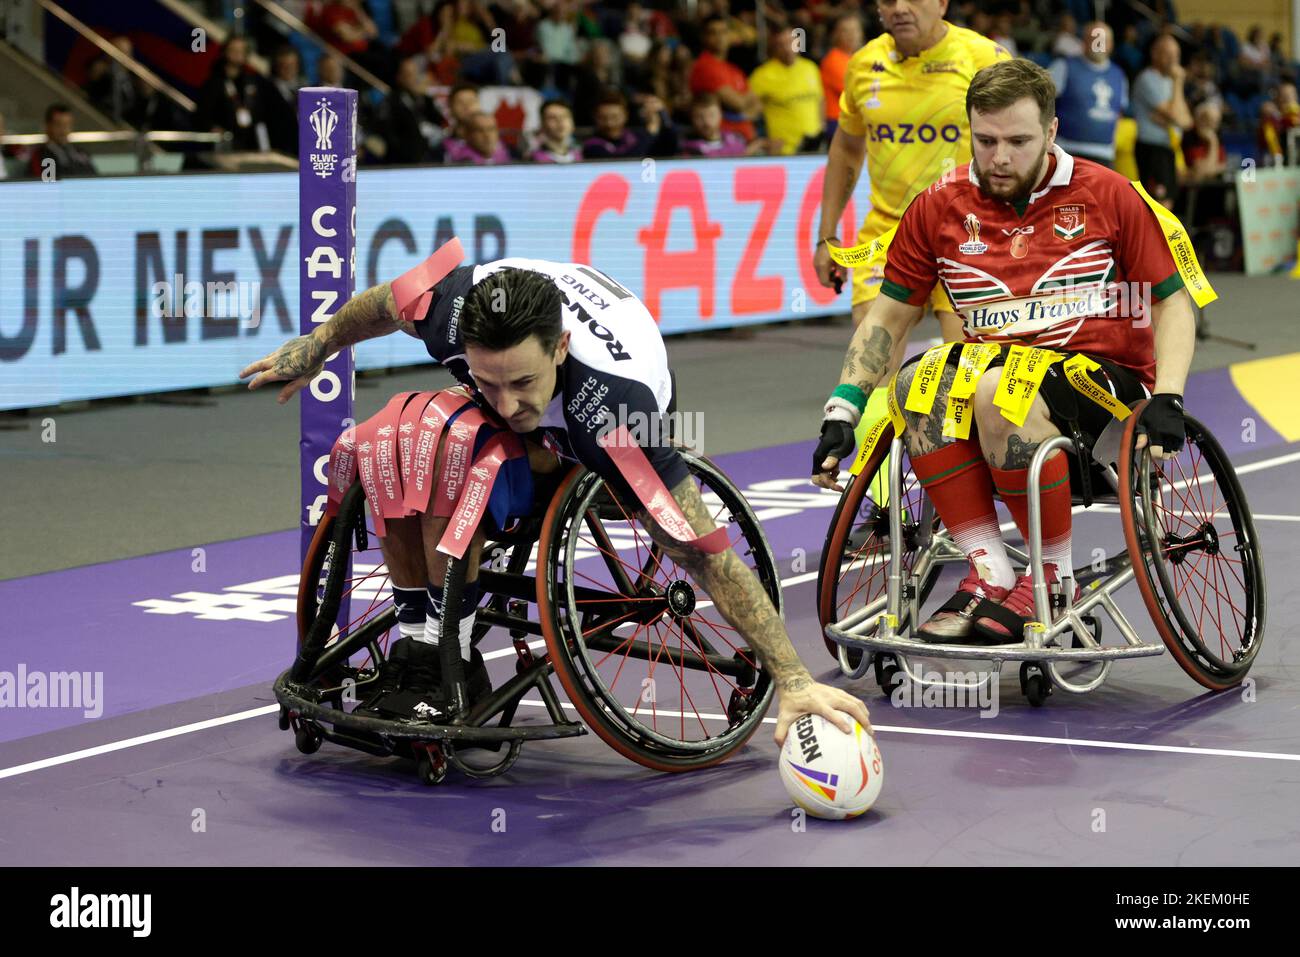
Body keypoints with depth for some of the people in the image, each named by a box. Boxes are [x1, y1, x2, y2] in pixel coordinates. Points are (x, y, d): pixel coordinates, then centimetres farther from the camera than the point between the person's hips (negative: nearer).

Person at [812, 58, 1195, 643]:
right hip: (997, 368, 4)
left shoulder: (1106, 195, 0)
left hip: (1105, 373, -3)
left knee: (998, 394, -35)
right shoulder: (939, 209, 7)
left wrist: (1167, 401, -11)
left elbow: (1172, 303, 5)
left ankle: (1055, 575, -17)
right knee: (916, 385, -29)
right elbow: (887, 318, 13)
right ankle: (989, 572, -24)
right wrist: (842, 413, 1)